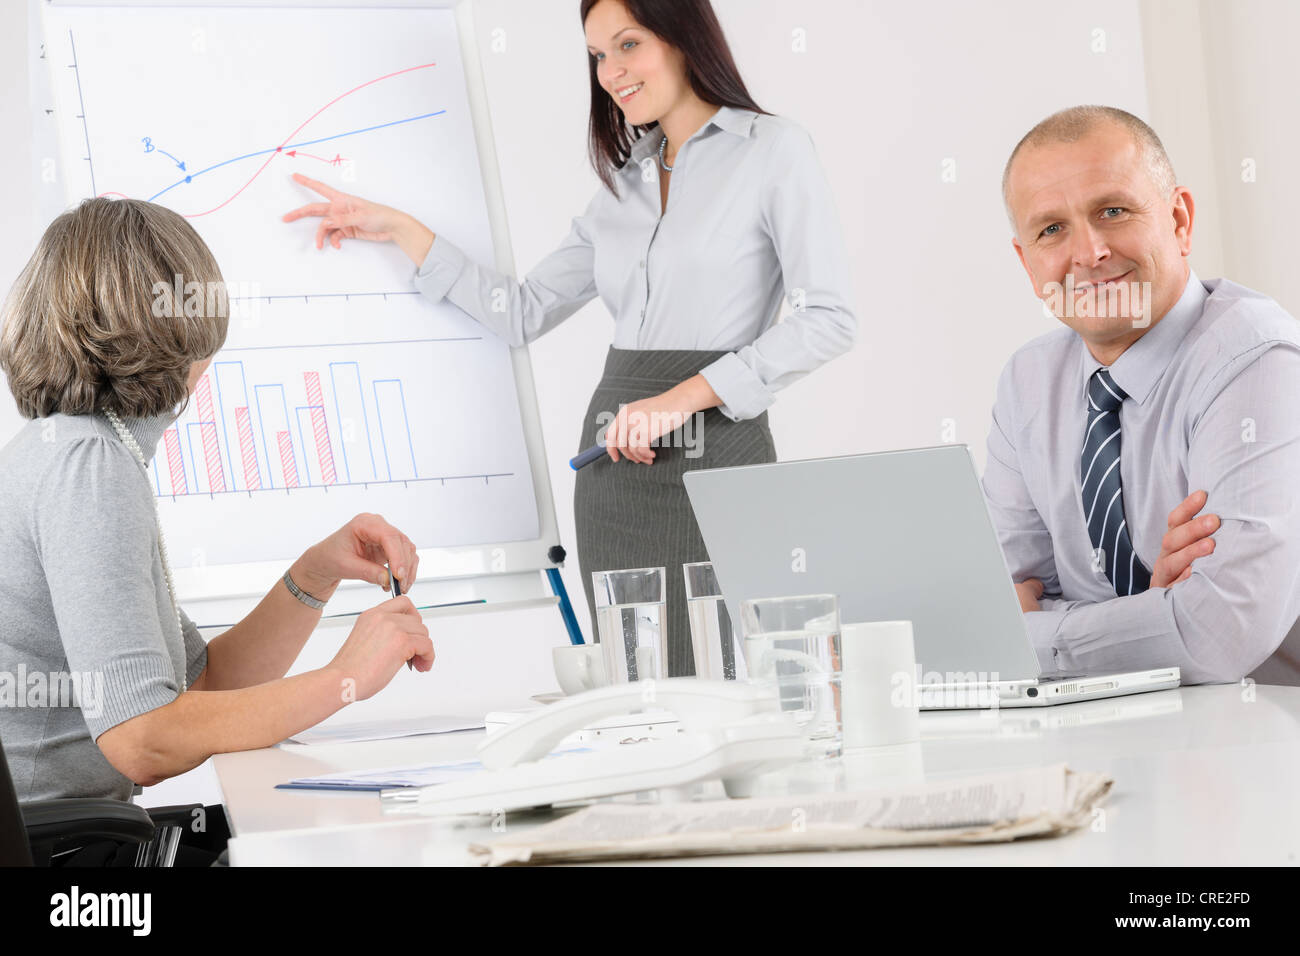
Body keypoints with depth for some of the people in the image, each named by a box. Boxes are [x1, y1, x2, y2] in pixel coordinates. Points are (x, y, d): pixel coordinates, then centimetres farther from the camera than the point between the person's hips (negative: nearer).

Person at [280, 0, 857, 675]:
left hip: (715, 449, -6)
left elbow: (828, 320, -10)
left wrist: (684, 397, -15)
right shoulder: (623, 183, 18)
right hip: (613, 464, 6)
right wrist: (400, 231, 16)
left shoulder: (773, 150, -1)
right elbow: (525, 313, 19)